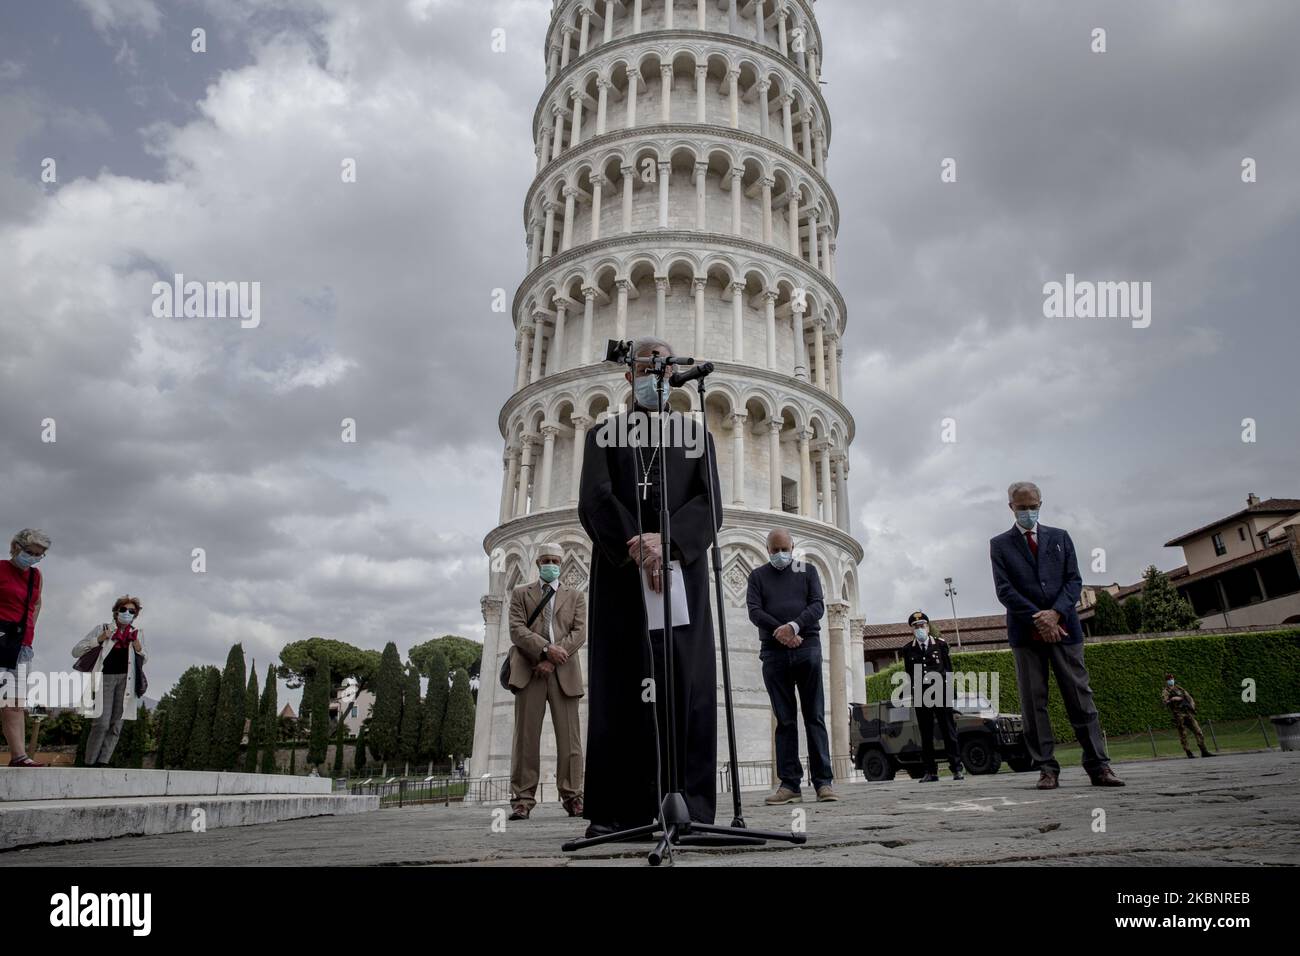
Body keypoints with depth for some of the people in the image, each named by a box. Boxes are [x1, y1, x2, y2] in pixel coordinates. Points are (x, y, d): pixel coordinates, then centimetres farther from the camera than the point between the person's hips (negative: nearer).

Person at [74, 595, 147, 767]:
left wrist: (139, 649, 0)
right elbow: (76, 651, 2)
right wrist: (99, 639, -10)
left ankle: (102, 762, 1)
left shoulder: (136, 633, 15)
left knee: (116, 726, -2)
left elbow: (143, 662, 21)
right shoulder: (102, 629, 6)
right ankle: (90, 763, -4)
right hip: (104, 677, -3)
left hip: (125, 680, 4)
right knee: (102, 723, -13)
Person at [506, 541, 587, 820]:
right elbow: (517, 629, 1)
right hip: (529, 671, -1)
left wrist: (553, 659, -10)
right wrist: (545, 649, -15)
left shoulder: (575, 596, 17)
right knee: (526, 736, -2)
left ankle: (572, 798, 5)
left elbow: (580, 632, 4)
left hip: (564, 672, 1)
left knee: (569, 737, -1)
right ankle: (522, 799, 3)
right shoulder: (520, 594, 15)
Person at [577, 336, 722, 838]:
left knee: (685, 683, -5)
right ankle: (617, 808, 1)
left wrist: (666, 541, -15)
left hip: (682, 572, 0)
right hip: (619, 575, 0)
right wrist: (634, 546, -16)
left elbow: (710, 501, 3)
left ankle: (689, 805, -1)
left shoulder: (695, 433, 17)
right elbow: (593, 499, 0)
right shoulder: (604, 434, 16)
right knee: (619, 684, -4)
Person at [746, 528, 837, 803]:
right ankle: (789, 784, 2)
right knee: (785, 720, 2)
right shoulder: (758, 575, 13)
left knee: (815, 717, -2)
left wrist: (794, 626, -15)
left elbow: (817, 606, 2)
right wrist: (780, 631, -14)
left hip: (807, 647, 0)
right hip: (773, 652, 1)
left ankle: (823, 781, -1)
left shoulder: (808, 571, 14)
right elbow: (754, 611, 1)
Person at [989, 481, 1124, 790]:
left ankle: (1098, 766, 4)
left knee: (1080, 698, 0)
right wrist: (1038, 619, -12)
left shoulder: (1059, 538, 14)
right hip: (1026, 633, -1)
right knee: (1033, 703, -1)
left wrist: (1055, 613, -11)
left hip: (1064, 628, 1)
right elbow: (1004, 590, -1)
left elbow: (1074, 580, 6)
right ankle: (1047, 769, 3)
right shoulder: (1000, 544, 8)